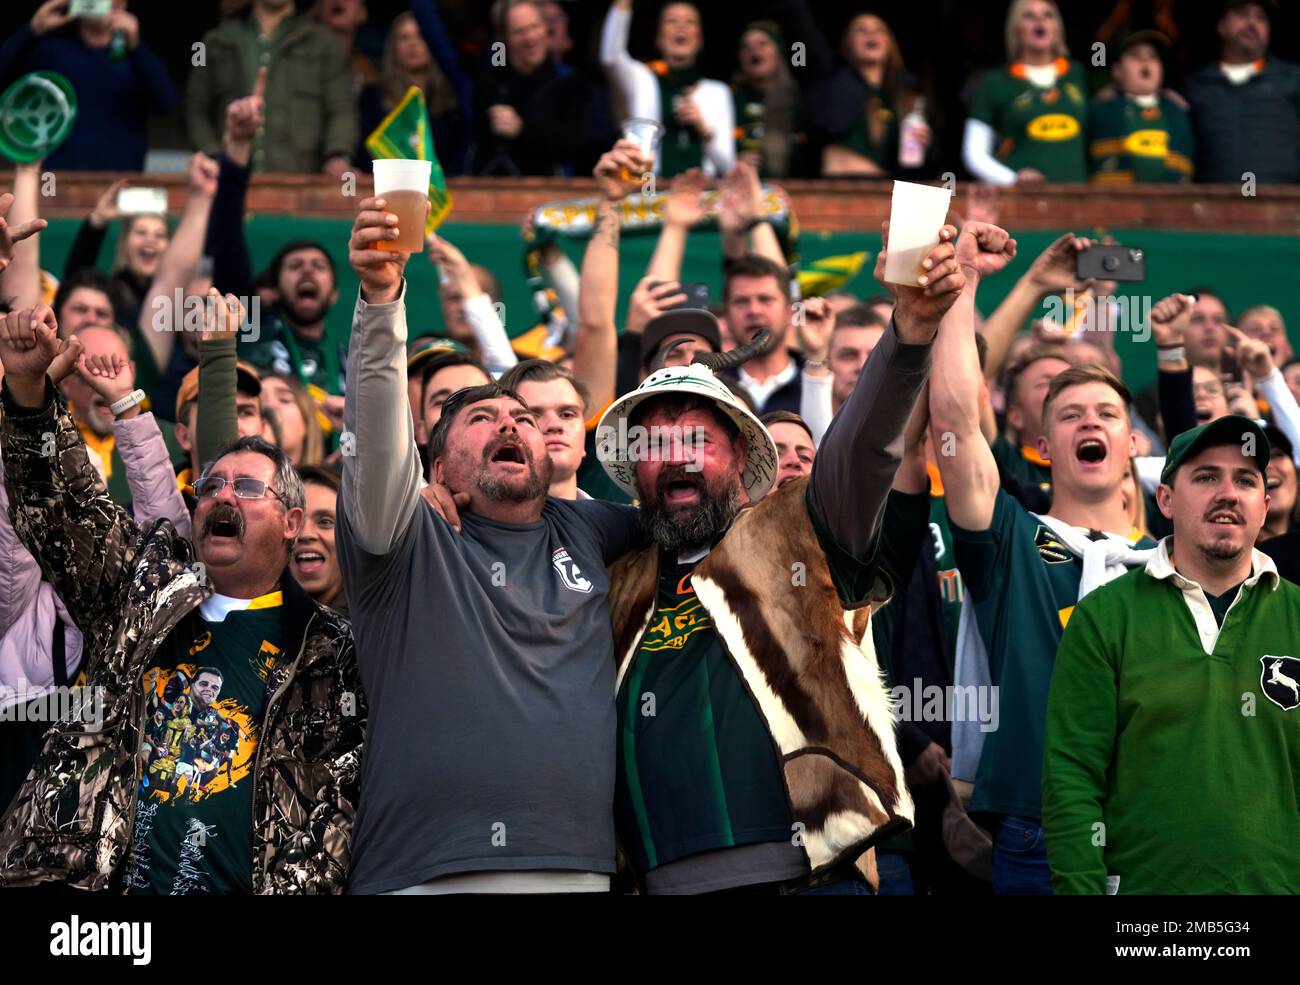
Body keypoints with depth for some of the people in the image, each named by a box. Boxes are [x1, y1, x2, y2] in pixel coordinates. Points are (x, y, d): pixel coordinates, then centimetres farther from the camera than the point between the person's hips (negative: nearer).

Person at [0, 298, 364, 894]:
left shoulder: (326, 654, 12)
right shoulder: (144, 581, 20)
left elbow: (338, 798, 6)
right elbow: (61, 500, 13)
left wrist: (293, 888, -8)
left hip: (235, 886, -2)